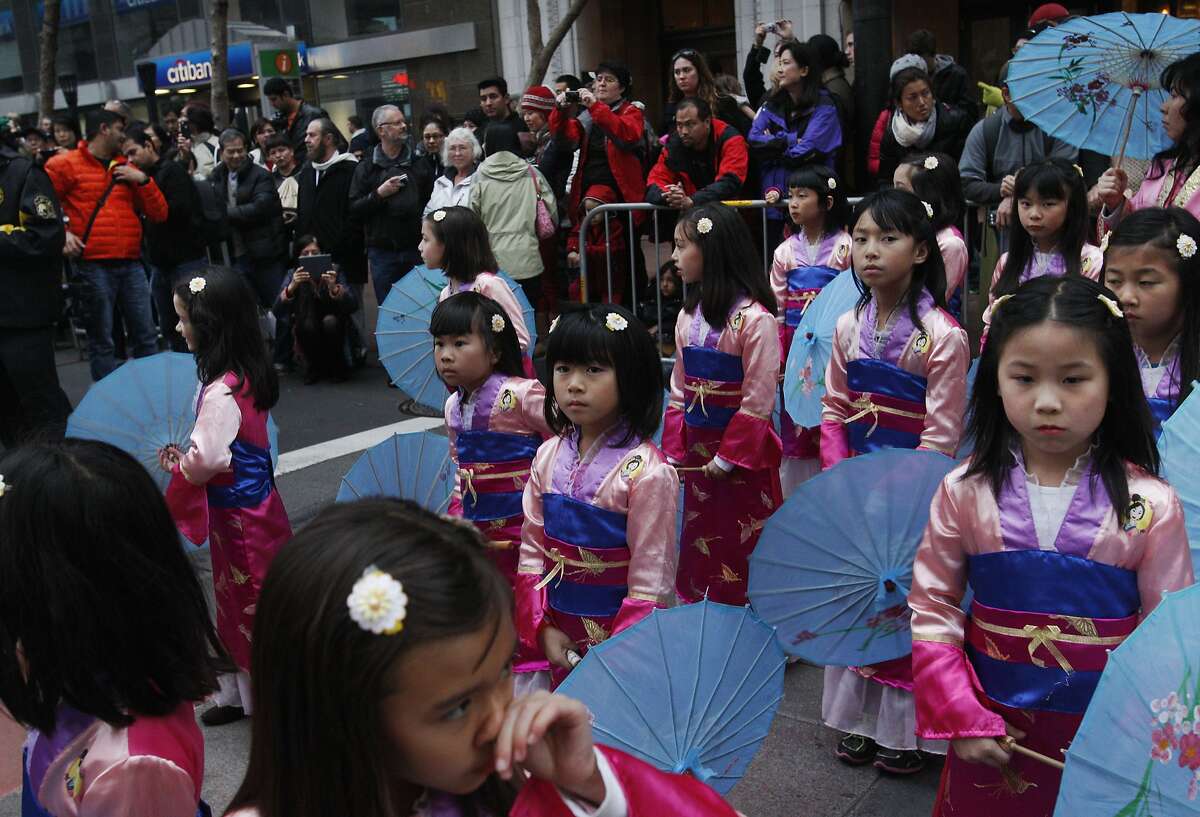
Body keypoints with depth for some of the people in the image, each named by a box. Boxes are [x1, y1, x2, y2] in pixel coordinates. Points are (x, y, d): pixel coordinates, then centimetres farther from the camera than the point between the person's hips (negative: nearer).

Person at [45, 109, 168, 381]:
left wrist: (142, 180, 1)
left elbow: (159, 213, 13)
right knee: (101, 340, 0)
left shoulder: (126, 169, 17)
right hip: (93, 265, -5)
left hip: (131, 264, 5)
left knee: (146, 335, 6)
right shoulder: (66, 164, 2)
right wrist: (60, 233, -9)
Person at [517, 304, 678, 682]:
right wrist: (542, 627, -5)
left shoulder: (646, 472, -21)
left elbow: (650, 583, -18)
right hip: (561, 637, 5)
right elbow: (532, 549, 2)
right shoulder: (548, 456, -3)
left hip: (622, 631, -5)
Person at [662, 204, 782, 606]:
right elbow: (679, 388, 9)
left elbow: (758, 400, -18)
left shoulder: (754, 319, -18)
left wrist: (728, 457, -17)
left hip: (743, 455, -7)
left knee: (742, 551, 6)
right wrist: (674, 449, 3)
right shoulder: (689, 315, 5)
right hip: (697, 450, 7)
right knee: (699, 544, 17)